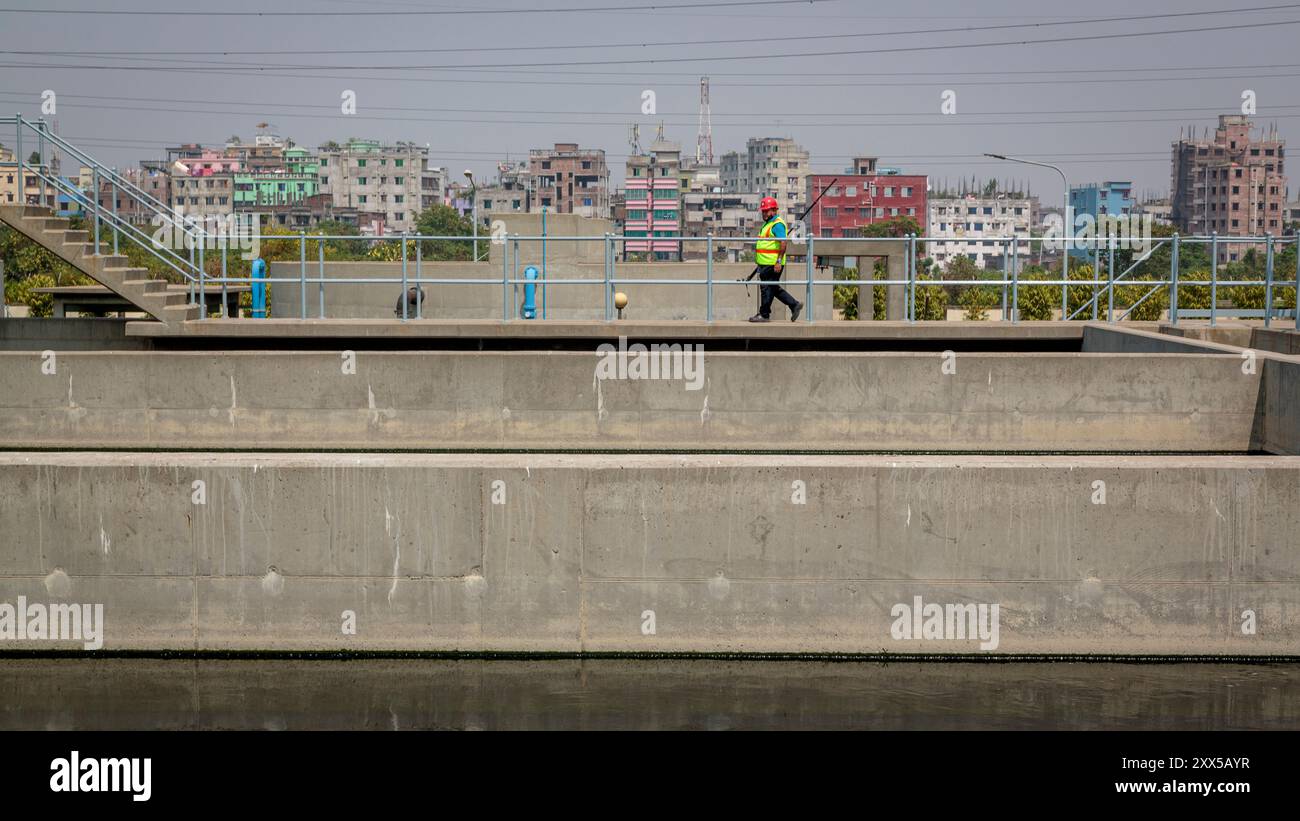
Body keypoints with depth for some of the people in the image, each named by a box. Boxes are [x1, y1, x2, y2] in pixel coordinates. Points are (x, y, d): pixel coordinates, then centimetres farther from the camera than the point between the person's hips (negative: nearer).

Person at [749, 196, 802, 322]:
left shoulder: (777, 224, -14)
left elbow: (783, 244, -23)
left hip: (772, 264, -10)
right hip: (765, 264, 10)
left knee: (767, 288, -4)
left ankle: (764, 315, 2)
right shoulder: (767, 223, 19)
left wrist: (778, 261, -26)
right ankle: (794, 305, 17)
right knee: (774, 288, 13)